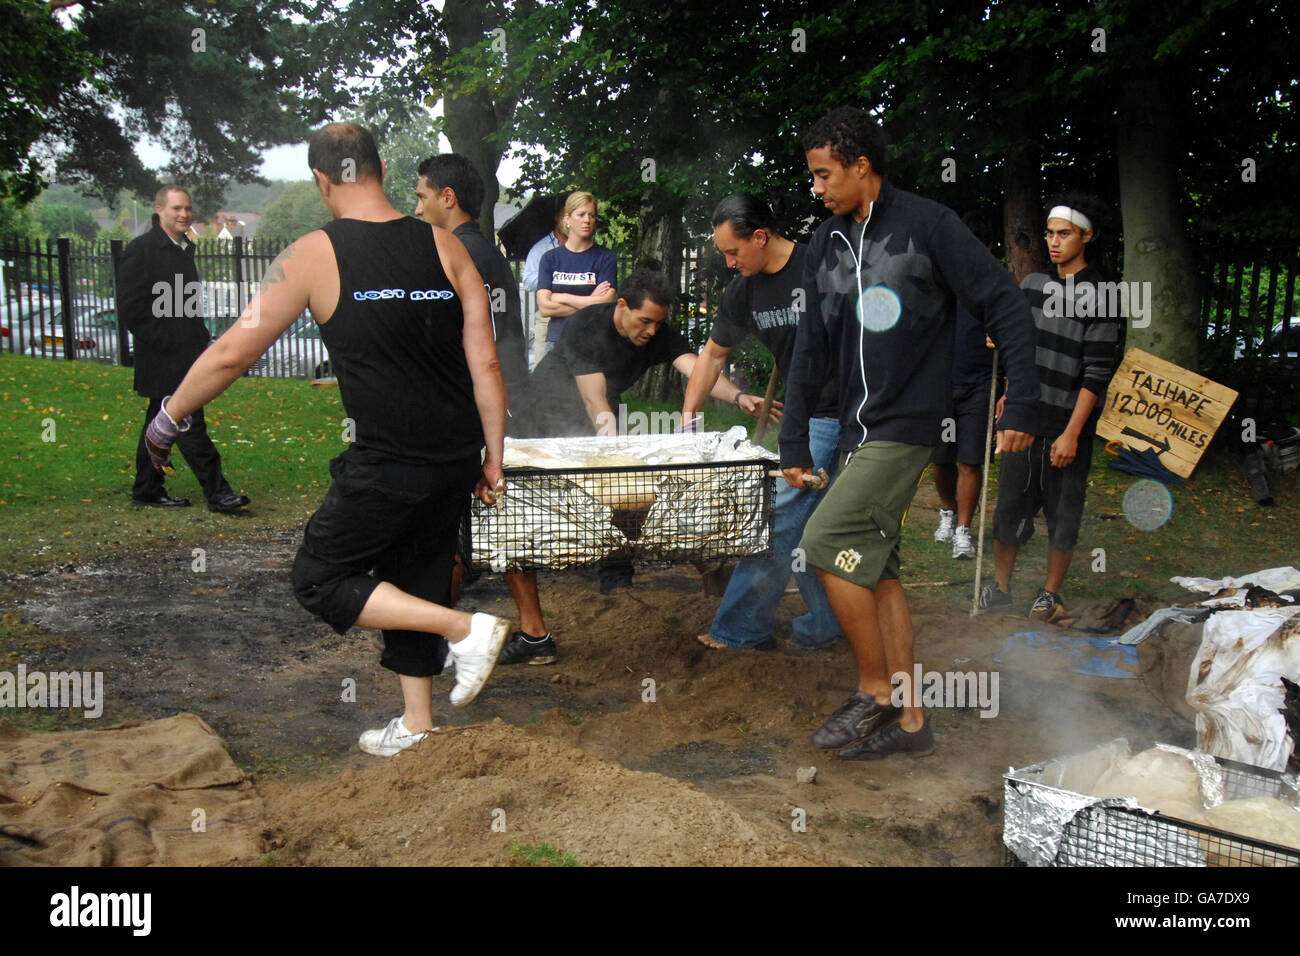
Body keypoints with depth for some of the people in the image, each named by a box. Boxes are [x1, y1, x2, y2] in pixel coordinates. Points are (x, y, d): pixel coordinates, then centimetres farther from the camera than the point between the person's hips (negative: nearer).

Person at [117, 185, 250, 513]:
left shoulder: (185, 248, 16)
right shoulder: (140, 250, -9)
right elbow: (130, 308, -13)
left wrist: (200, 337, 16)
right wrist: (165, 342, -16)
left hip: (187, 356, 9)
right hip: (164, 359, -9)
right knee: (191, 425, -9)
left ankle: (148, 492, 23)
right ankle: (217, 493, -7)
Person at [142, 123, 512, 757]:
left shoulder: (315, 255, -7)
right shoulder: (443, 246, 3)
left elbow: (234, 352, -4)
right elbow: (485, 363, 2)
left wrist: (168, 417, 12)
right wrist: (492, 459, 10)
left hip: (388, 463, -6)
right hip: (458, 458, 6)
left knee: (319, 580, 12)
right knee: (413, 581, 21)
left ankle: (464, 629, 0)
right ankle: (415, 722, 31)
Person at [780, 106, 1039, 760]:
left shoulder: (927, 226, -7)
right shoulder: (827, 245, 13)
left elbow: (1006, 307, -7)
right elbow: (812, 348, 15)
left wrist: (1021, 406, -12)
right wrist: (793, 442, 13)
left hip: (909, 423, -7)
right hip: (859, 430, 7)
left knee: (826, 539, -17)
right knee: (874, 565, 7)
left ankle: (875, 691, -1)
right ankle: (907, 719, 17)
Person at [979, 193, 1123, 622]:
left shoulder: (1101, 296, -12)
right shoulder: (1033, 283, 7)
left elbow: (1096, 373, -14)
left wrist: (1072, 433, -18)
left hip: (1068, 425, -5)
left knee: (1063, 513, 7)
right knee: (1011, 503, 8)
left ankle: (1050, 593, 21)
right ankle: (999, 587, 20)